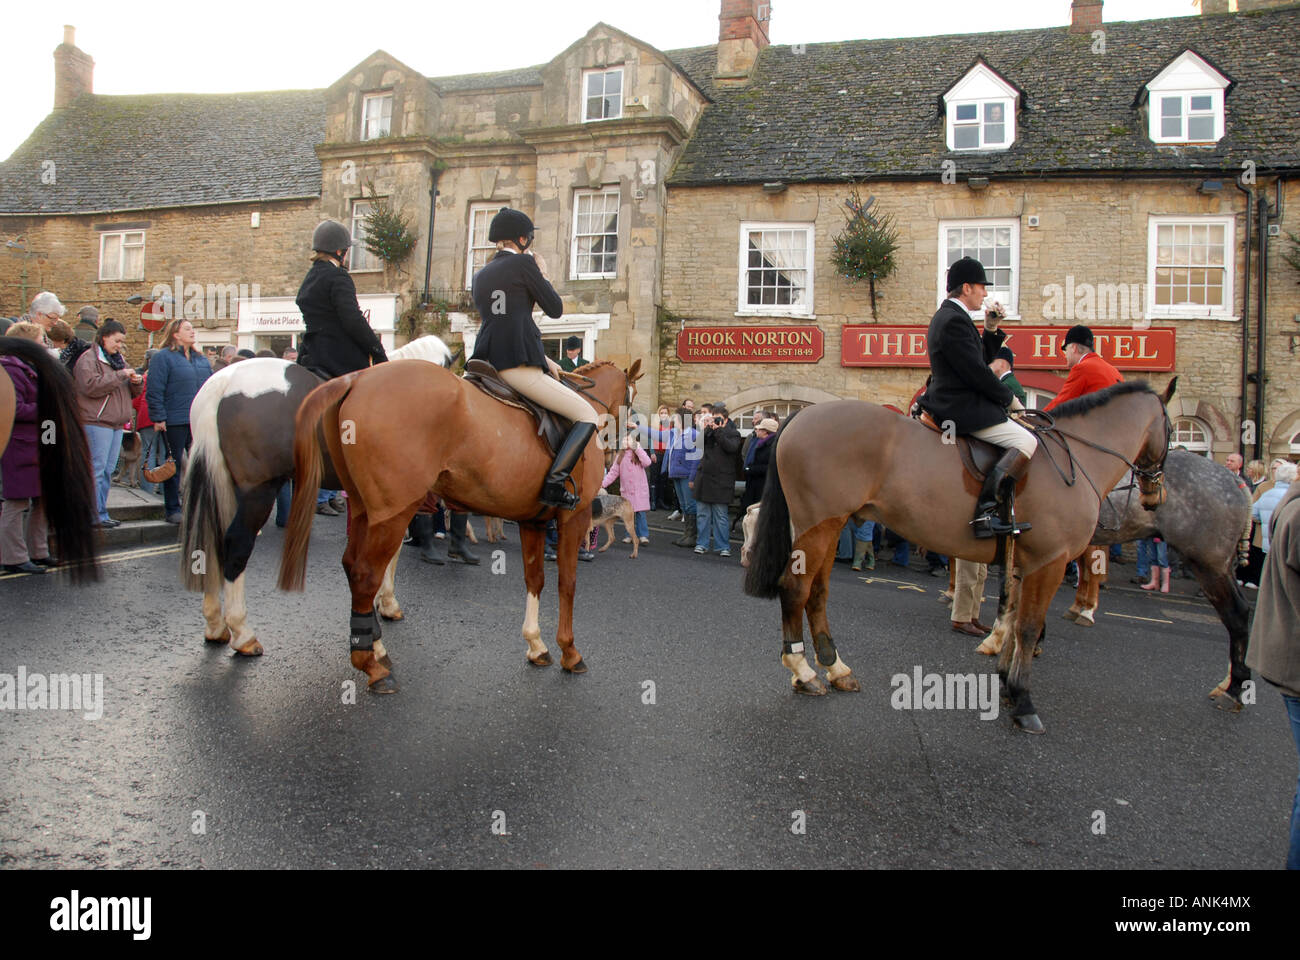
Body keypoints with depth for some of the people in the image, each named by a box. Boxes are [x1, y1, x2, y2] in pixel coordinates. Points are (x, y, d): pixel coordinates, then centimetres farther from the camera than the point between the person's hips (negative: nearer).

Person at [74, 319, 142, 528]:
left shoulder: (119, 359, 21)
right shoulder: (88, 359, -5)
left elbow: (133, 392, 25)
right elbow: (91, 386, -21)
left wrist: (137, 382, 3)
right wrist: (120, 376, -19)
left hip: (116, 423, 8)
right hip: (96, 422, -8)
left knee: (108, 470, 11)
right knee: (96, 469, -9)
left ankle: (101, 512, 17)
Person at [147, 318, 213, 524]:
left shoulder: (201, 359, 15)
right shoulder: (163, 357, -4)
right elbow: (154, 391, -9)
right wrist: (159, 418, -14)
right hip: (175, 422, -6)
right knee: (173, 466, 3)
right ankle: (172, 509, 10)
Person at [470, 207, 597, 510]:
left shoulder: (480, 275, 22)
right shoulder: (523, 263, -2)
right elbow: (556, 309, 2)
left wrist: (543, 360, 25)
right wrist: (543, 274, 18)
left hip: (486, 361, 8)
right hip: (516, 367, -8)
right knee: (587, 414, -3)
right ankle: (554, 483, -19)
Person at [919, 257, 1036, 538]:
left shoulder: (947, 316, 17)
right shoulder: (954, 320, -17)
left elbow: (981, 359, 23)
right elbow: (978, 373, -20)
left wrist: (991, 330, 9)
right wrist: (1009, 397, -6)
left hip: (950, 406, 11)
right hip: (962, 409, -11)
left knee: (1023, 437, 22)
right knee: (1026, 441, -13)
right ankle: (986, 512, -19)